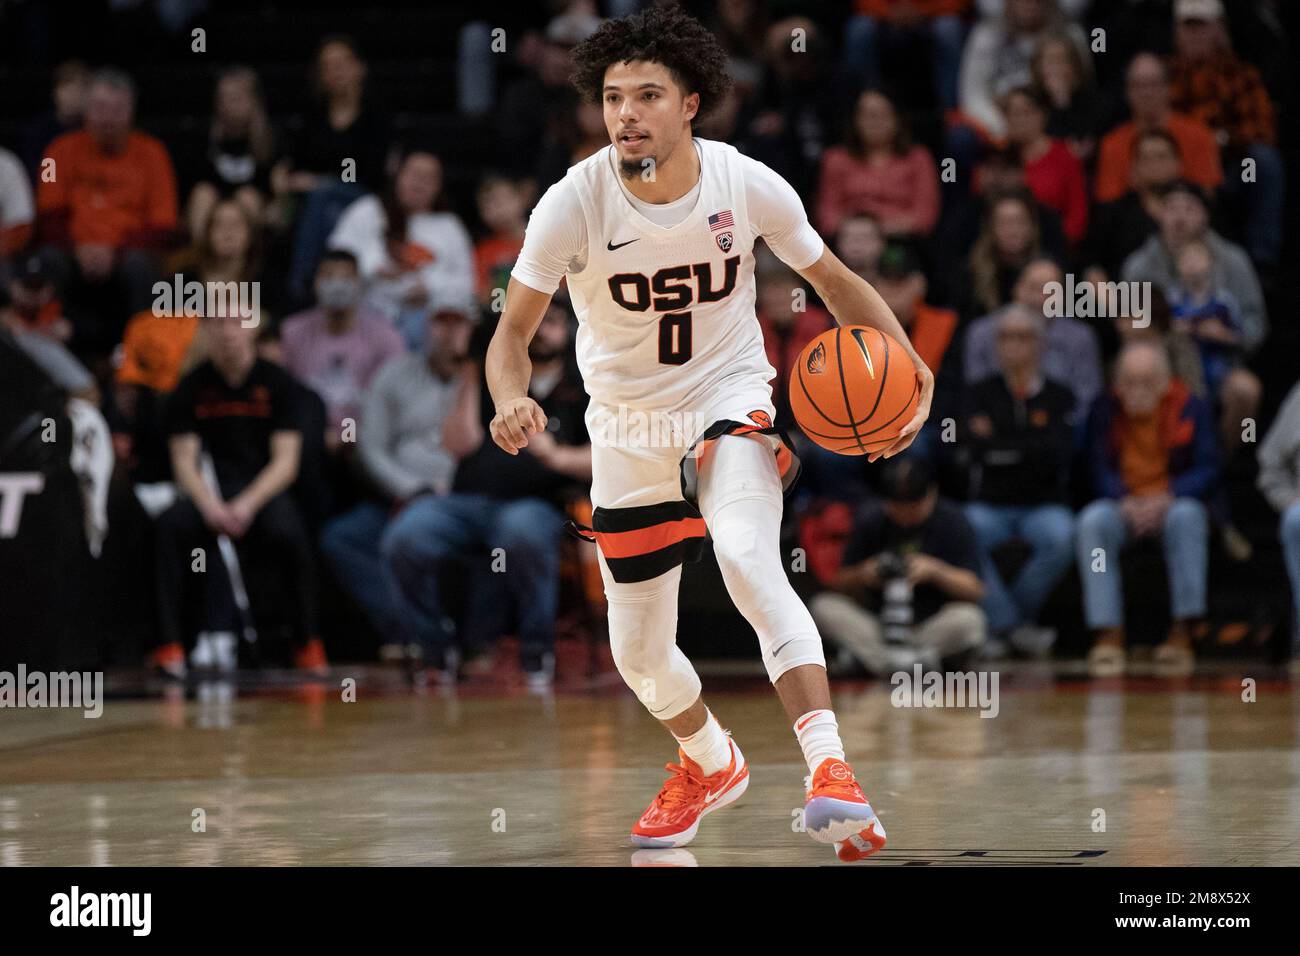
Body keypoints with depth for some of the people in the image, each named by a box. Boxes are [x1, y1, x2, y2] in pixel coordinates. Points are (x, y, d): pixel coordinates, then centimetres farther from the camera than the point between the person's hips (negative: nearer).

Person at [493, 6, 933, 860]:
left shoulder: (750, 187, -15)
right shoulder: (574, 204, -18)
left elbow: (835, 282, 2)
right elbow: (514, 332, -11)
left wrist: (912, 372, -11)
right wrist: (512, 402, -33)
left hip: (730, 403, -2)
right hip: (628, 430, 2)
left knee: (746, 556, -34)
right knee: (640, 654, 11)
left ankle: (830, 768, -39)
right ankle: (711, 764, 45)